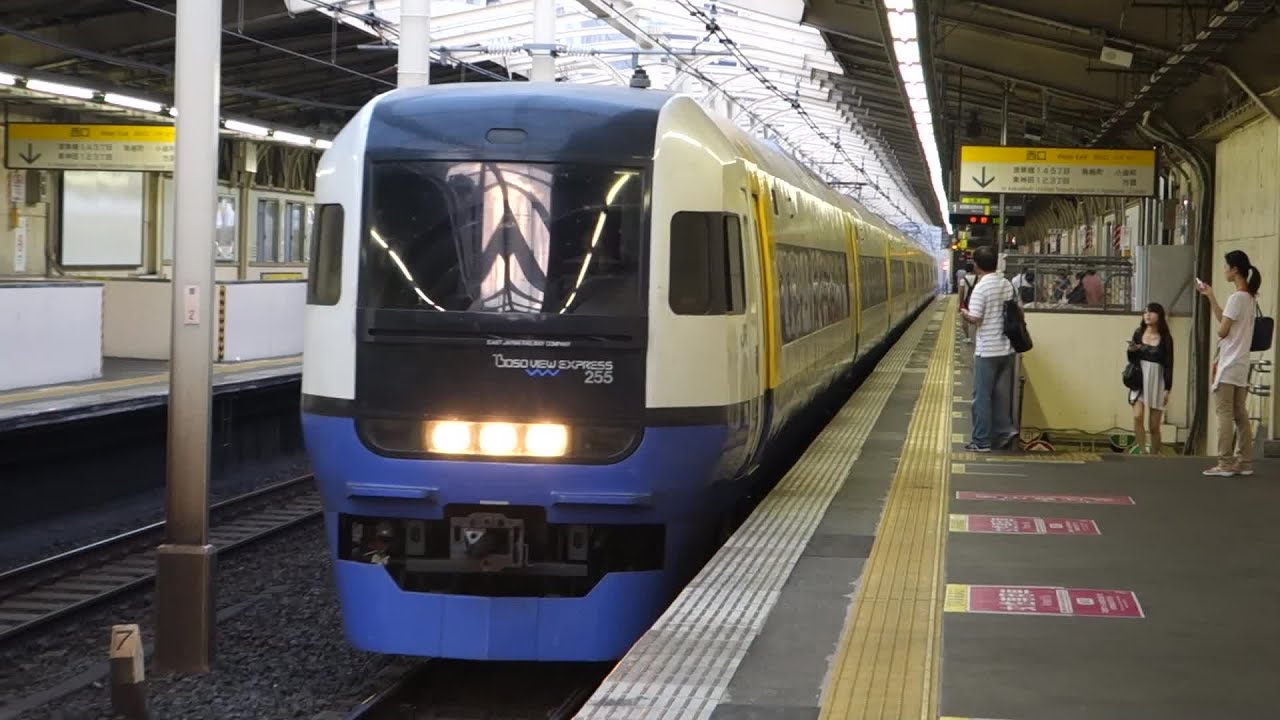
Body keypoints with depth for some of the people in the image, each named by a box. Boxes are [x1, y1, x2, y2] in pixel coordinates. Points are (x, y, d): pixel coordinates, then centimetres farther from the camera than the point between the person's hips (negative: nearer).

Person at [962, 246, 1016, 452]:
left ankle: (981, 441, 6)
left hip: (987, 350, -6)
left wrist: (963, 313, 2)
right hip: (1006, 348, 6)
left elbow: (974, 319, -18)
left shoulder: (981, 287, -15)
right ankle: (1004, 432, 13)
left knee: (982, 396, 2)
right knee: (1002, 393, 15)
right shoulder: (1007, 284, 5)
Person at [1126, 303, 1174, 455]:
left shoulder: (1165, 338, -2)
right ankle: (1142, 451, -13)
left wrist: (1167, 389, -7)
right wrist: (1131, 351, -11)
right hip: (1139, 381, 1)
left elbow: (1169, 365, -1)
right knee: (1137, 416, -20)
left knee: (1154, 426, 3)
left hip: (1156, 382, -1)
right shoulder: (1138, 334, 4)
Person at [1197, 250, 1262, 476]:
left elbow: (1222, 331, -14)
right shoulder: (1251, 297, 12)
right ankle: (1245, 462, 12)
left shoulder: (1236, 297, -15)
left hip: (1229, 366, -9)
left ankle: (1225, 464, -8)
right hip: (1241, 366, 9)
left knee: (1224, 414, -6)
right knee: (1240, 415, 11)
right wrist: (1210, 297, 19)